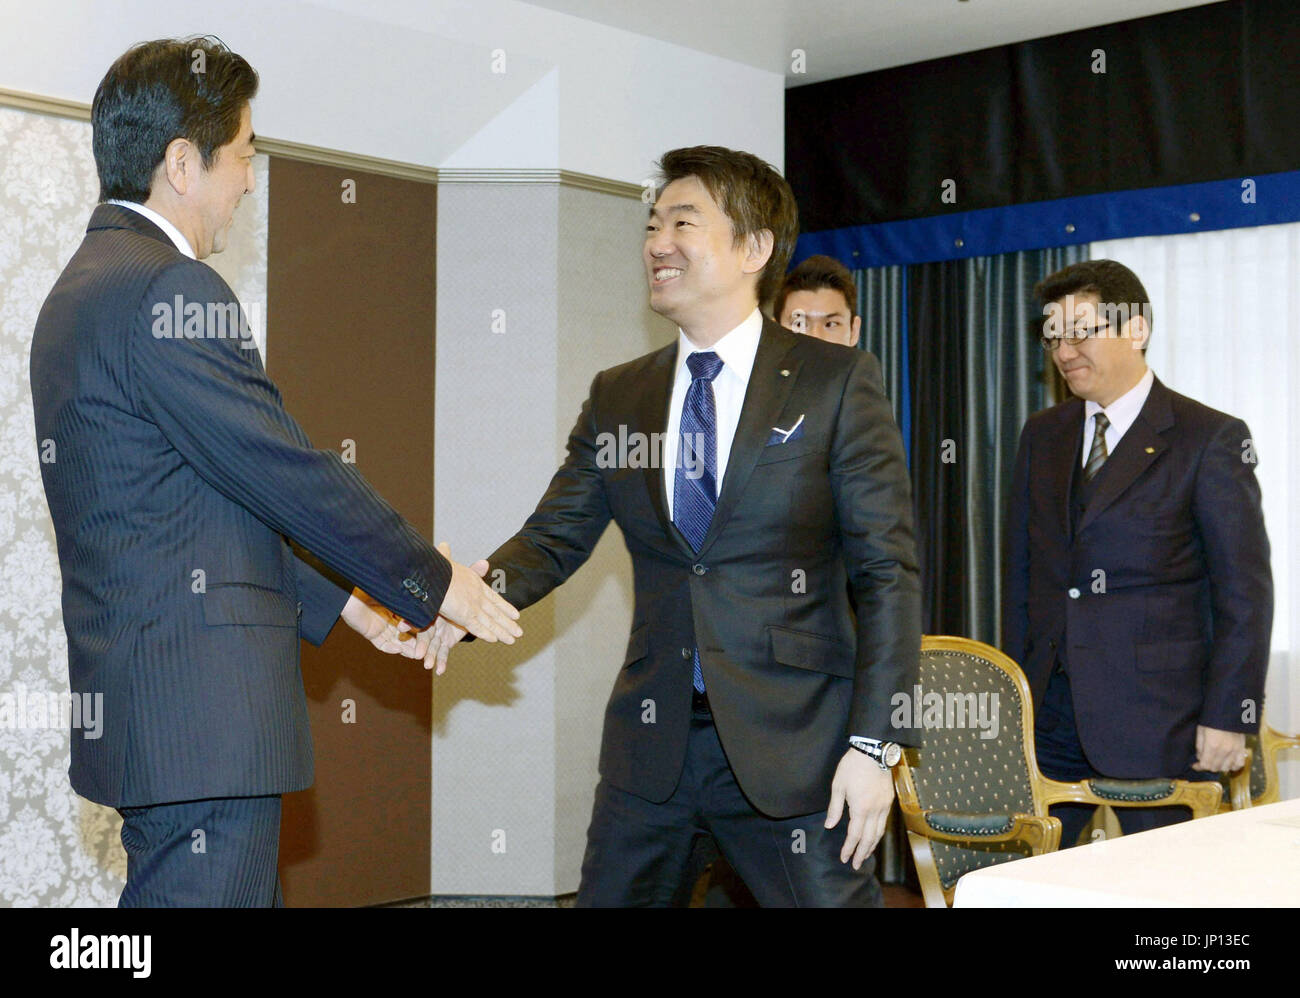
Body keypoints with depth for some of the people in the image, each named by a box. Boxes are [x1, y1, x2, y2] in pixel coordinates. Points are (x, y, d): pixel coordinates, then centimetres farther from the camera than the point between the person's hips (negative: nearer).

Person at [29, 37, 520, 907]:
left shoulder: (89, 286, 17)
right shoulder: (165, 290, -17)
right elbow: (290, 475, -16)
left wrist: (347, 601, 18)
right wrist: (433, 583, -2)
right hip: (203, 715, -11)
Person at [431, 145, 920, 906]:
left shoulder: (837, 382, -3)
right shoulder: (617, 397, 10)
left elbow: (887, 571, -6)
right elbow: (556, 537, 7)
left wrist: (873, 744, -12)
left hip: (788, 743, -4)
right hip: (651, 743, 4)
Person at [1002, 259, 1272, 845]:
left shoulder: (1212, 439, -3)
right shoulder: (1042, 435, 14)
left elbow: (1245, 594, -5)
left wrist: (1228, 716, -10)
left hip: (1159, 723, -5)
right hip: (1048, 718, 5)